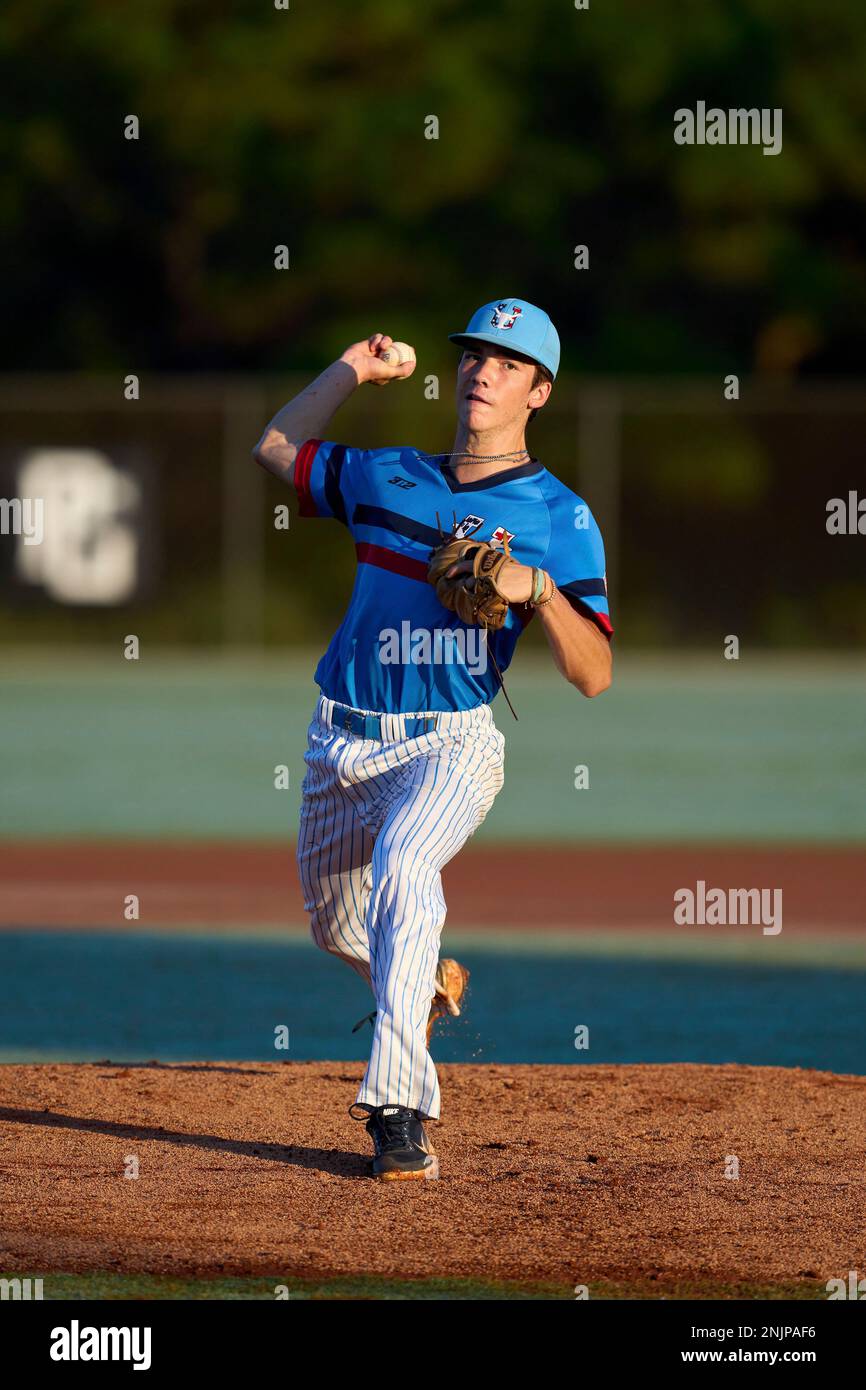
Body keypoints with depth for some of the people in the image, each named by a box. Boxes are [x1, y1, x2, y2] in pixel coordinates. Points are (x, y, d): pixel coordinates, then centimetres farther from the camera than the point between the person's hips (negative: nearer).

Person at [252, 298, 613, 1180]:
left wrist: (538, 587, -23)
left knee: (403, 865, -33)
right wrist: (354, 369, 16)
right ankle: (425, 985, 52)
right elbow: (276, 447, 25)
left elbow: (594, 677, -7)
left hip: (451, 747, -5)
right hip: (344, 744, 5)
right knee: (338, 929, 16)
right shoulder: (387, 479, 10)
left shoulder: (559, 518, -2)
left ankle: (399, 1108, -36)